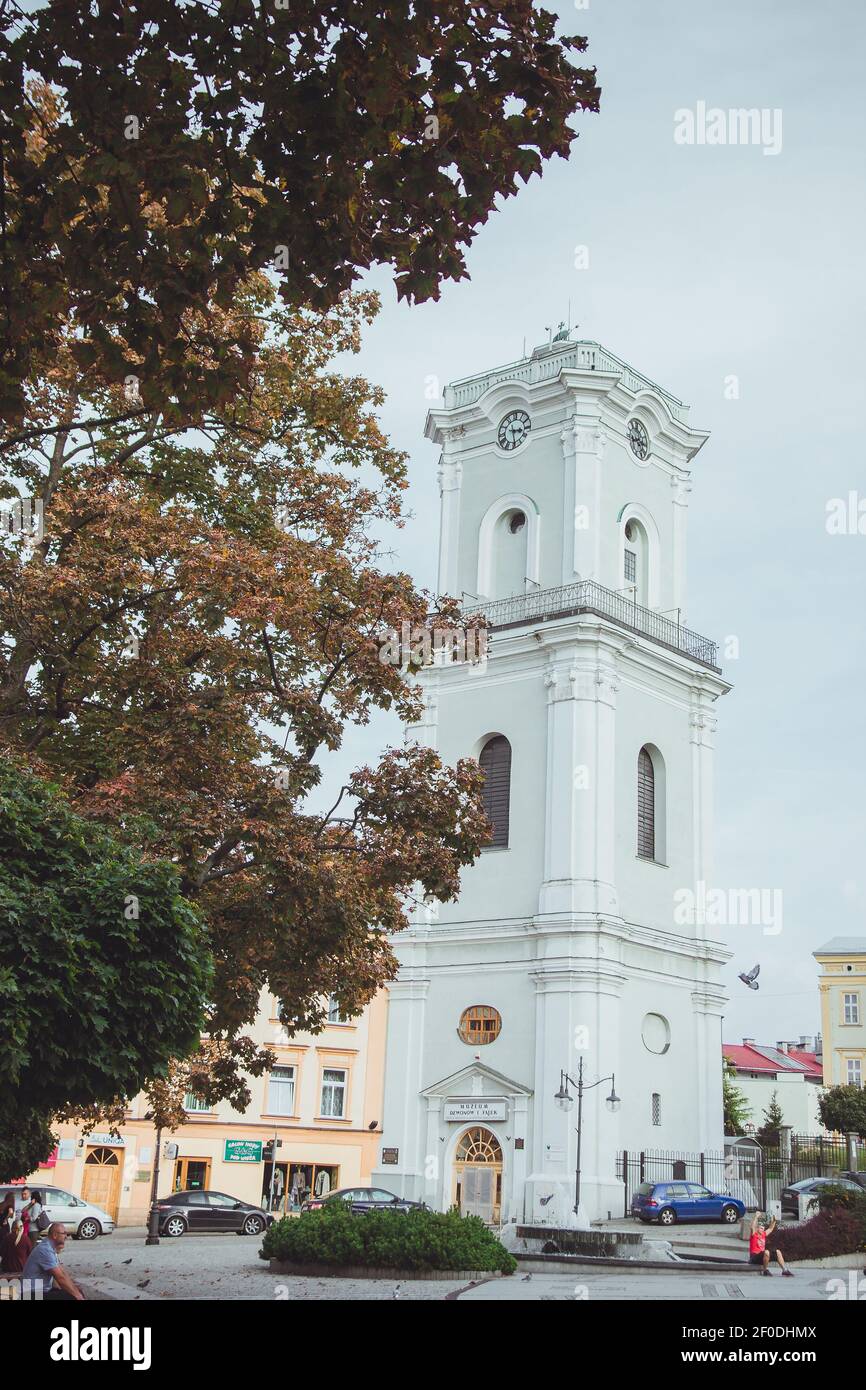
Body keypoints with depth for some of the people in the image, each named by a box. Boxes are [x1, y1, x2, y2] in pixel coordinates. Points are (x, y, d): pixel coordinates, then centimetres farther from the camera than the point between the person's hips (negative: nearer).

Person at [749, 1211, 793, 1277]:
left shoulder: (763, 1235, 17)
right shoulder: (754, 1235, -4)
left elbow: (770, 1229, 28)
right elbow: (753, 1227, -23)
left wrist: (774, 1221, 15)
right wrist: (756, 1217, -28)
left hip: (762, 1256, 8)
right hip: (754, 1257, -8)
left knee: (778, 1252, 1)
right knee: (766, 1251, -36)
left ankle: (785, 1270, -6)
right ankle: (766, 1270, -21)